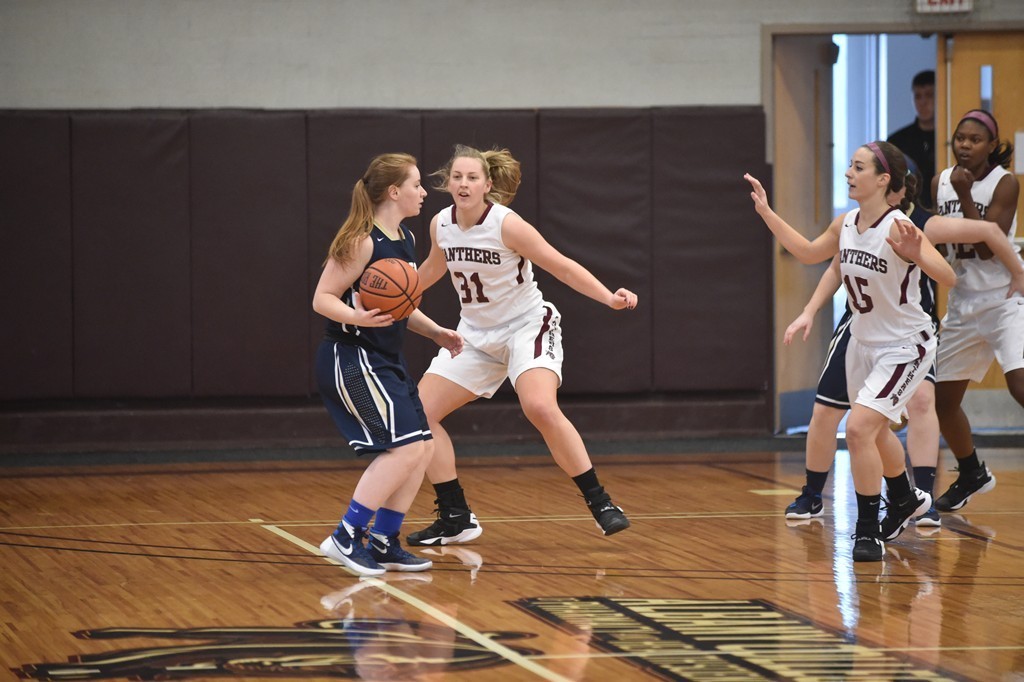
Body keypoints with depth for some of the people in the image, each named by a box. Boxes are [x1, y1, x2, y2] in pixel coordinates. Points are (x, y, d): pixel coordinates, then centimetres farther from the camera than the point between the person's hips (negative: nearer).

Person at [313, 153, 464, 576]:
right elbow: (323, 299, -16)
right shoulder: (363, 242, -16)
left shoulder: (405, 240, 12)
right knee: (404, 447, -17)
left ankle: (383, 544, 13)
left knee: (419, 449, 5)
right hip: (350, 359, -10)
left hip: (385, 361, 10)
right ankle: (345, 538, -14)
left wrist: (436, 333, 16)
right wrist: (359, 317, -33)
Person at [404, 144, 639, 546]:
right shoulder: (441, 225, -4)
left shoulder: (506, 225, -21)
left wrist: (610, 298, -28)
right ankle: (456, 520, 6)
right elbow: (434, 268, 18)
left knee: (540, 408, -32)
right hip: (477, 334, 6)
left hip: (527, 325, -6)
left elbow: (562, 266, -18)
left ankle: (600, 504, -20)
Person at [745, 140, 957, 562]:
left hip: (905, 348, -8)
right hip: (863, 342, 8)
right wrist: (766, 213, 11)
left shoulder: (898, 228, -25)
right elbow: (808, 252, 16)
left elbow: (948, 279, -32)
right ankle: (906, 501, 52)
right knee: (875, 431, 24)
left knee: (860, 427, -20)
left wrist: (916, 256, -50)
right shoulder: (846, 224, -4)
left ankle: (868, 533, -9)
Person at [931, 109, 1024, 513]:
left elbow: (988, 247, -20)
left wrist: (965, 196, -24)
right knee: (943, 399, 11)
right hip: (963, 302, 7)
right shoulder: (941, 183, 4)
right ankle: (972, 475, 34)